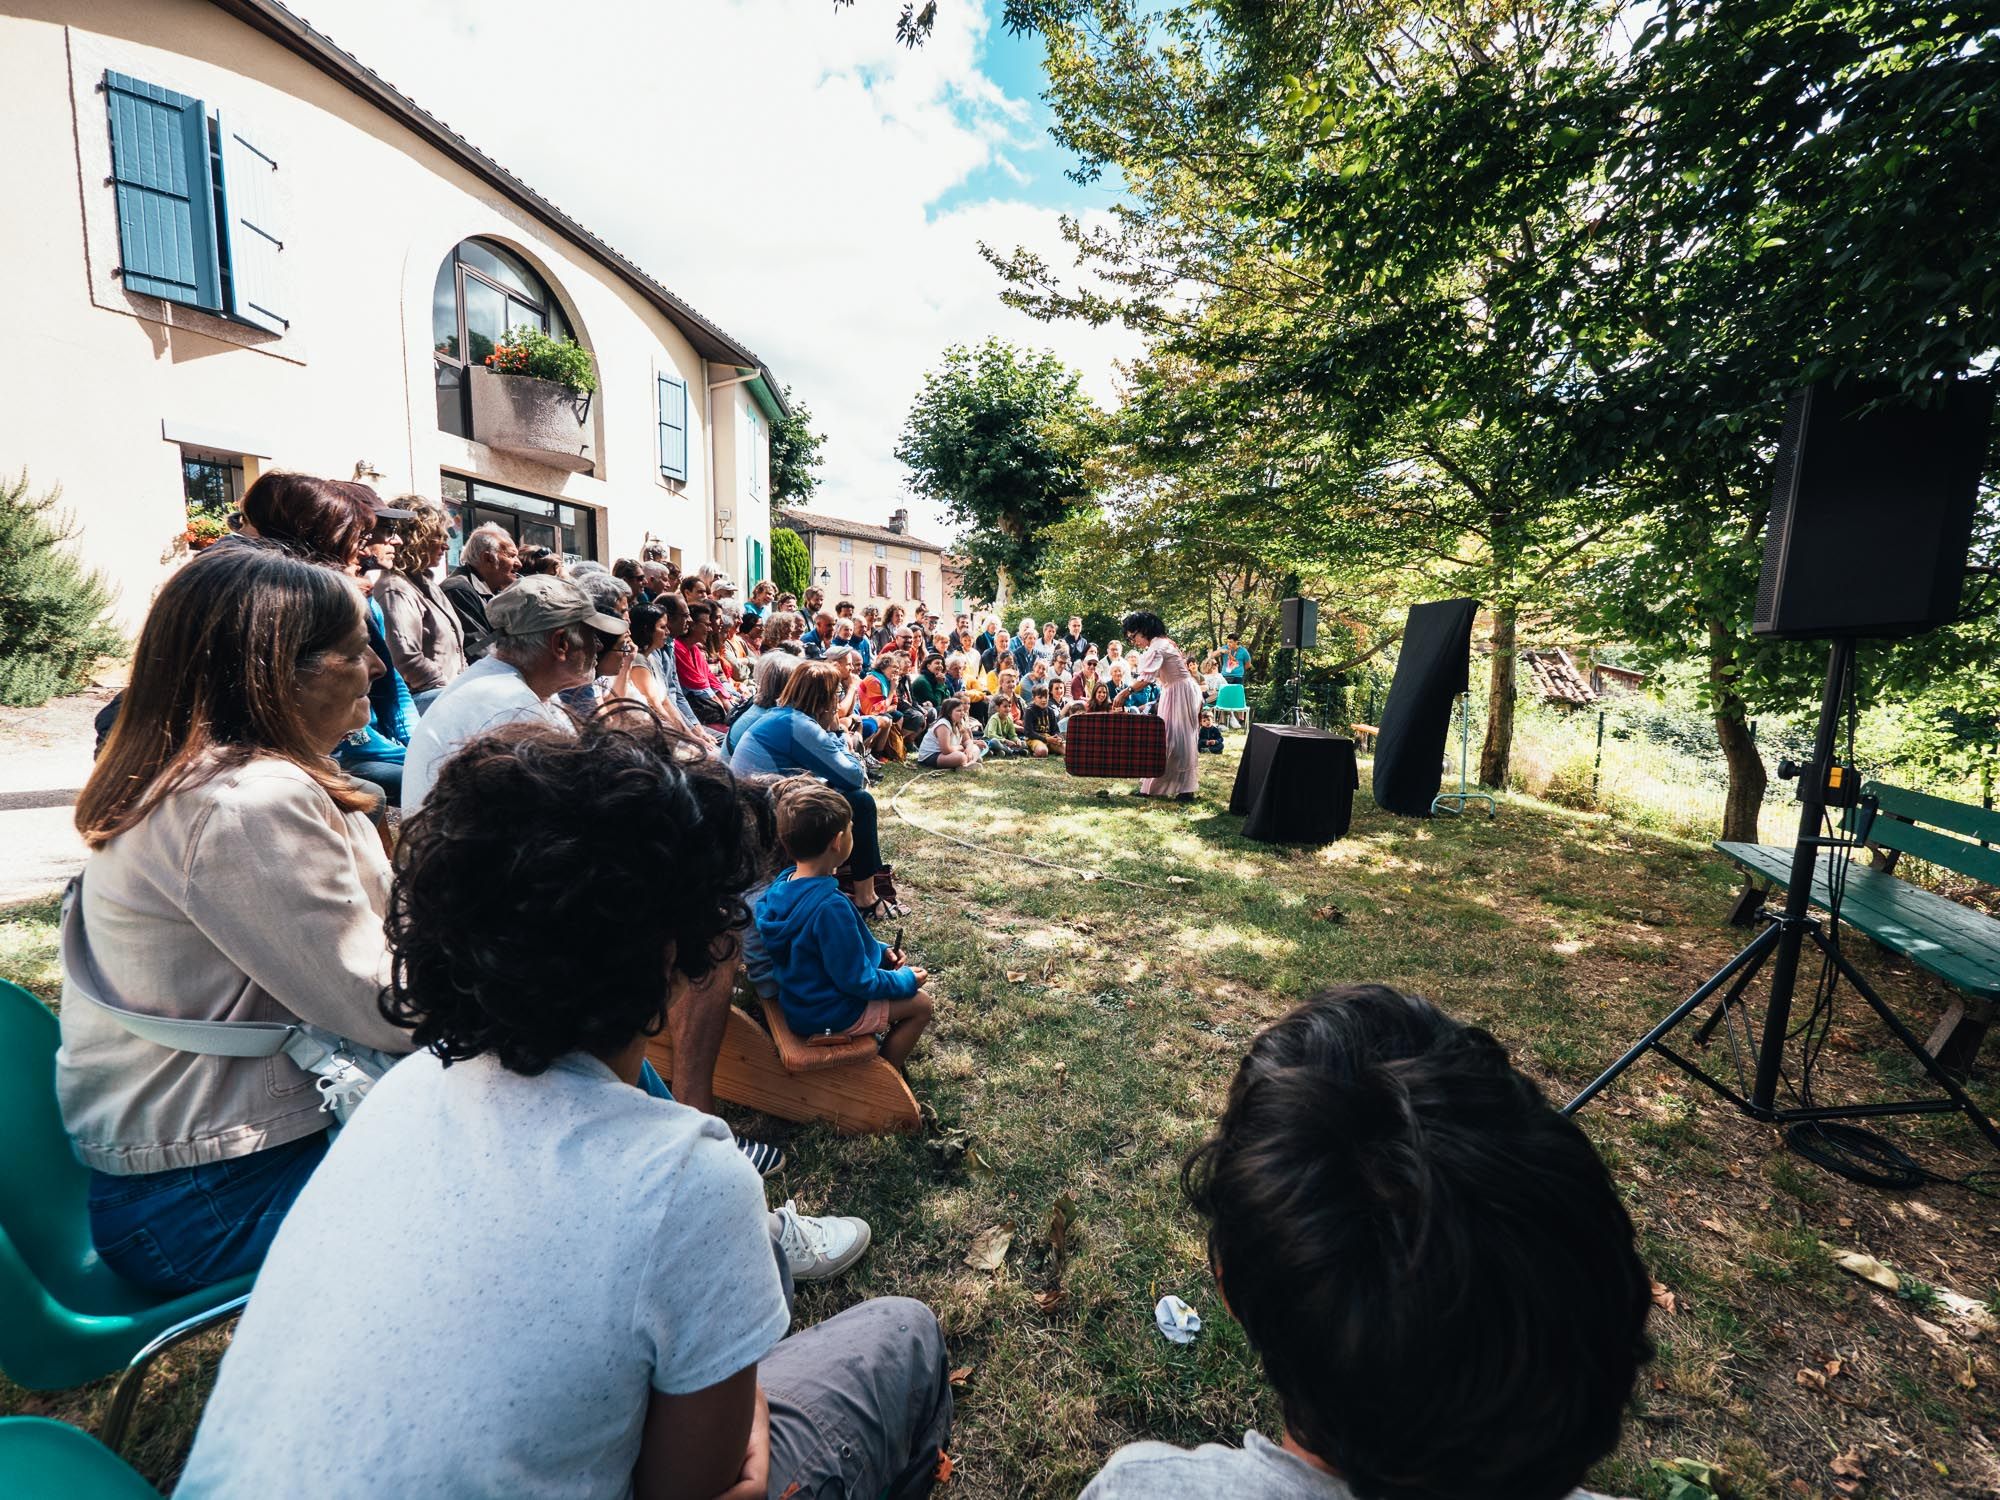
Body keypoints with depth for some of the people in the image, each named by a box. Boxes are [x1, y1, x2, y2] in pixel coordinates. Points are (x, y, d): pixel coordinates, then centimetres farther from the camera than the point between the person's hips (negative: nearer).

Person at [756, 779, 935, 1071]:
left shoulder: (784, 883, -7)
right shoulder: (831, 907, -35)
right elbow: (858, 981, -25)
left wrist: (880, 952, 6)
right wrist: (907, 980, -9)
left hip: (800, 997, 9)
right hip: (825, 1014, -9)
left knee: (890, 971, 21)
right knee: (920, 1003, 4)